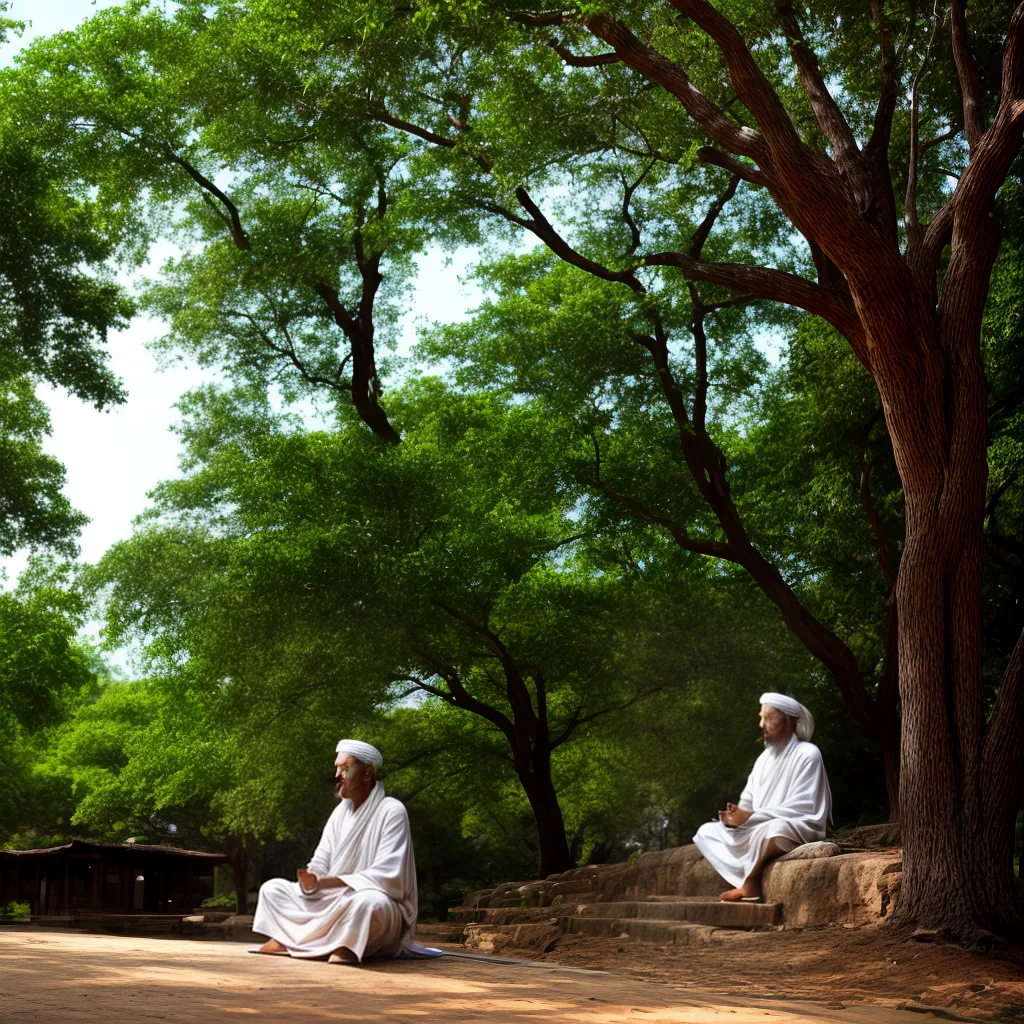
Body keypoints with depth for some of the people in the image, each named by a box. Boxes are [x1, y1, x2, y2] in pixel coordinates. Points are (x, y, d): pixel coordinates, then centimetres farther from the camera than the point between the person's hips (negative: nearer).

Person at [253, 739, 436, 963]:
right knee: (272, 888, 3)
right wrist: (310, 881, -19)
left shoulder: (392, 812, -12)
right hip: (333, 903, 7)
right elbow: (319, 866, 6)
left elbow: (387, 877, -21)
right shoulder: (340, 811, 10)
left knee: (368, 902, -41)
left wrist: (327, 882, -25)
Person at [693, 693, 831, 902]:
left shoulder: (807, 754, -11)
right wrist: (735, 816, -11)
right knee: (706, 832, 3)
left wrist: (751, 816, -22)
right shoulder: (765, 757, 13)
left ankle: (750, 884, -17)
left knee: (770, 829, -41)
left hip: (797, 832, -8)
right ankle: (745, 882, -17)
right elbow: (747, 802, 14)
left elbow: (802, 807, -19)